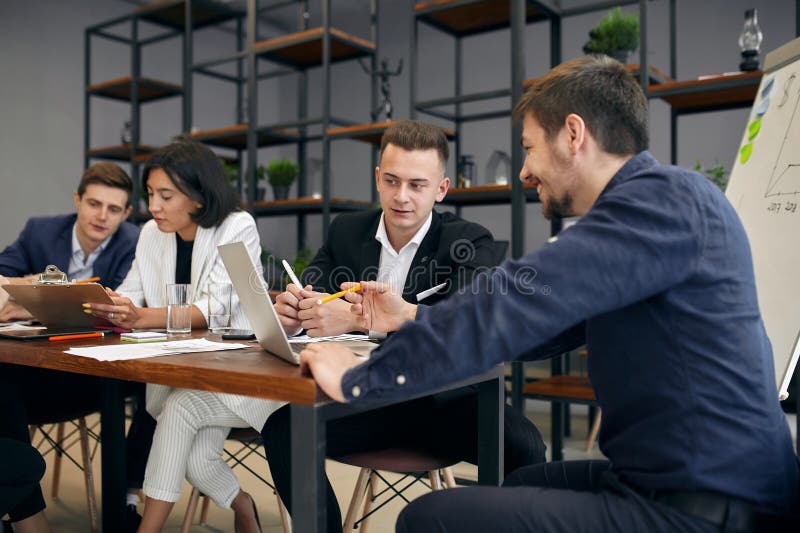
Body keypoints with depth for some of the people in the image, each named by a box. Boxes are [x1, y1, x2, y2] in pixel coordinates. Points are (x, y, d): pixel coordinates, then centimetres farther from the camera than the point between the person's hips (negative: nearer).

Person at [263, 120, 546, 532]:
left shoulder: (469, 242, -7)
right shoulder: (346, 231, 5)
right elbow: (306, 299, 0)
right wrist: (290, 312, -26)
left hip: (444, 401, -3)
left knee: (522, 446, -28)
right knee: (281, 429, -19)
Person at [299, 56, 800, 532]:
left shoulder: (666, 199, -18)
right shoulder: (652, 206, 14)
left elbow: (517, 299, -26)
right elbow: (537, 320, 16)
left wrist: (360, 378, -17)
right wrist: (412, 319, 13)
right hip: (677, 480, 10)